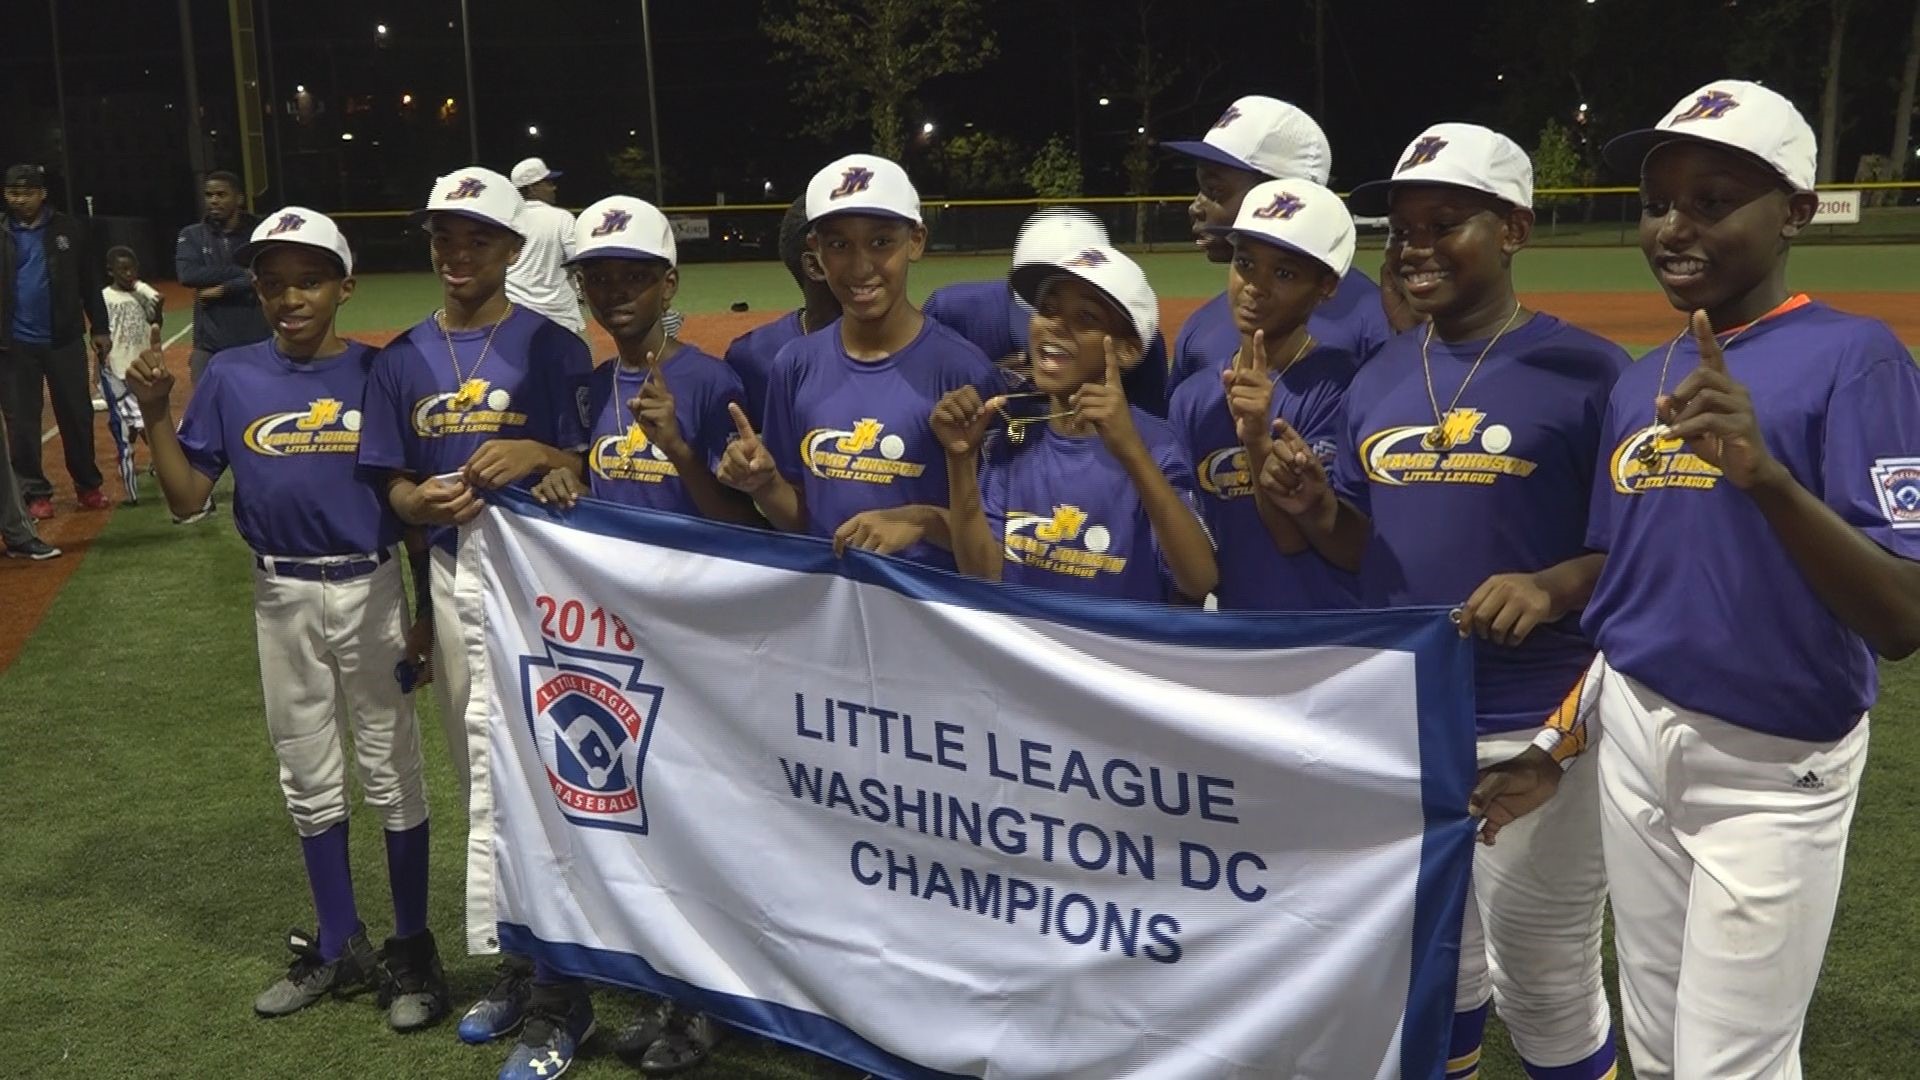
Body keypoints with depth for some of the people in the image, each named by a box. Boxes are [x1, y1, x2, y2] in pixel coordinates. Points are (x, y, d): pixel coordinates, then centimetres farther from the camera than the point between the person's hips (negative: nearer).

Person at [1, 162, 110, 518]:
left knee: (77, 414, 7)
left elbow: (87, 280, 7)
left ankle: (88, 485, 20)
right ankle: (35, 492, 14)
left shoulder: (66, 229, 2)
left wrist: (99, 327, 6)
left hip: (64, 339, 0)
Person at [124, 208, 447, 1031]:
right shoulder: (231, 377, -1)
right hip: (283, 599, 3)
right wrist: (156, 413, -14)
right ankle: (339, 946, 29)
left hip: (370, 591, -2)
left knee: (392, 772, 7)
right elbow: (186, 498, 0)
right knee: (308, 779, 13)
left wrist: (424, 610, 0)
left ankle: (413, 949, 20)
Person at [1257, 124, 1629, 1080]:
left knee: (1546, 991, 10)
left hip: (1536, 727, -5)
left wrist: (1555, 587, -25)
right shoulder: (1376, 378, 7)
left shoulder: (1587, 371, -9)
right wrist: (1315, 512, -9)